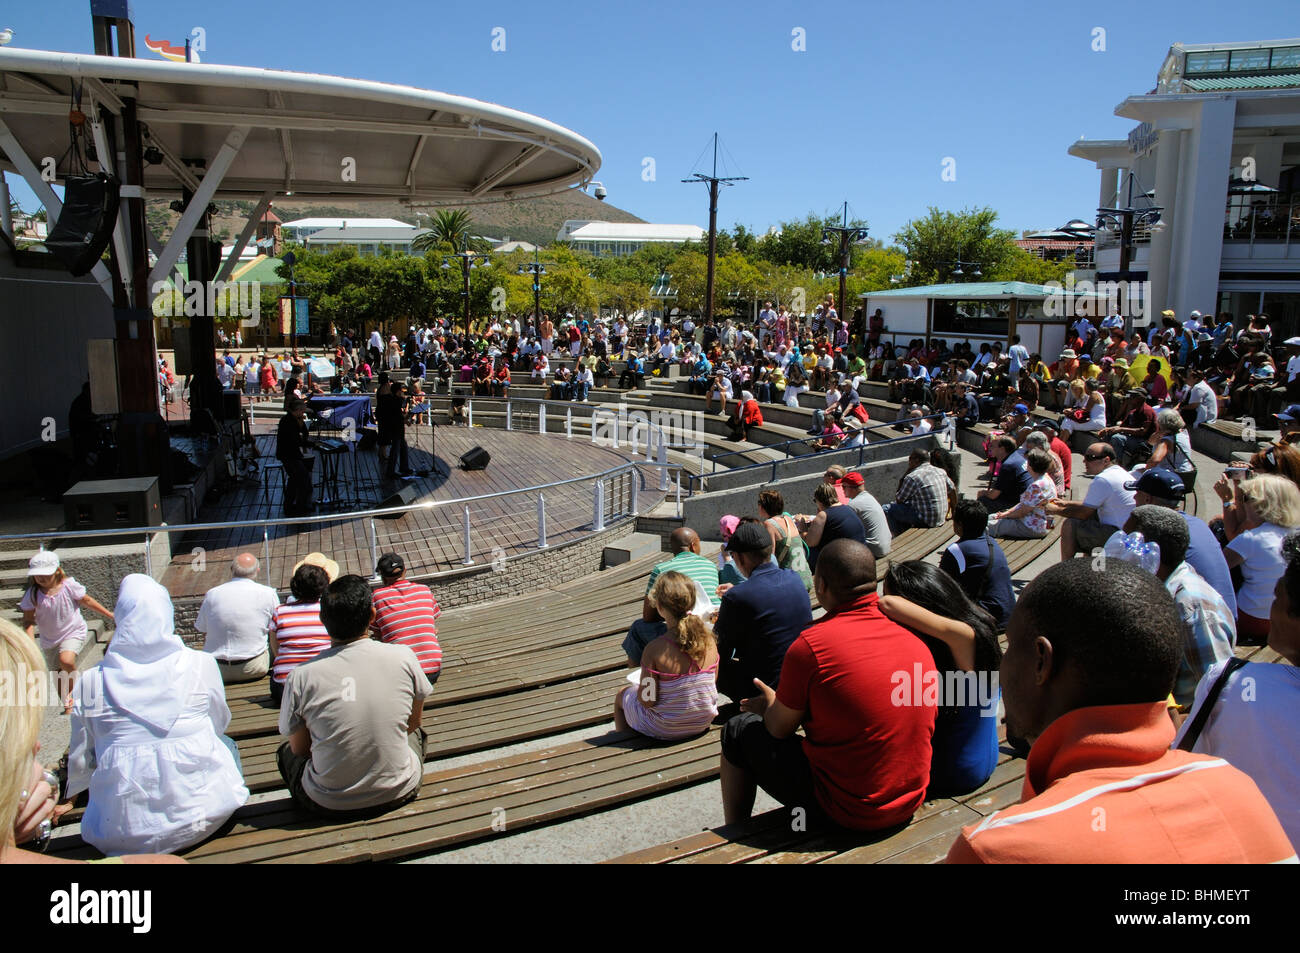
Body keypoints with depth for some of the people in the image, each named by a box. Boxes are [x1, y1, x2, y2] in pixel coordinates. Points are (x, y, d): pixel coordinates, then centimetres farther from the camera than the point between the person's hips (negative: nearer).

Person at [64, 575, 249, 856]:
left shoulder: (90, 683, -3)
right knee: (227, 744, 29)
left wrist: (71, 794, 32)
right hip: (199, 812, -1)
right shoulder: (201, 665, -5)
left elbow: (80, 761, 8)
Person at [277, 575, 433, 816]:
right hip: (398, 793, 1)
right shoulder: (403, 657, -14)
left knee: (286, 752, 29)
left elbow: (300, 748, 0)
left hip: (329, 803, -1)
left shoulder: (301, 676, -15)